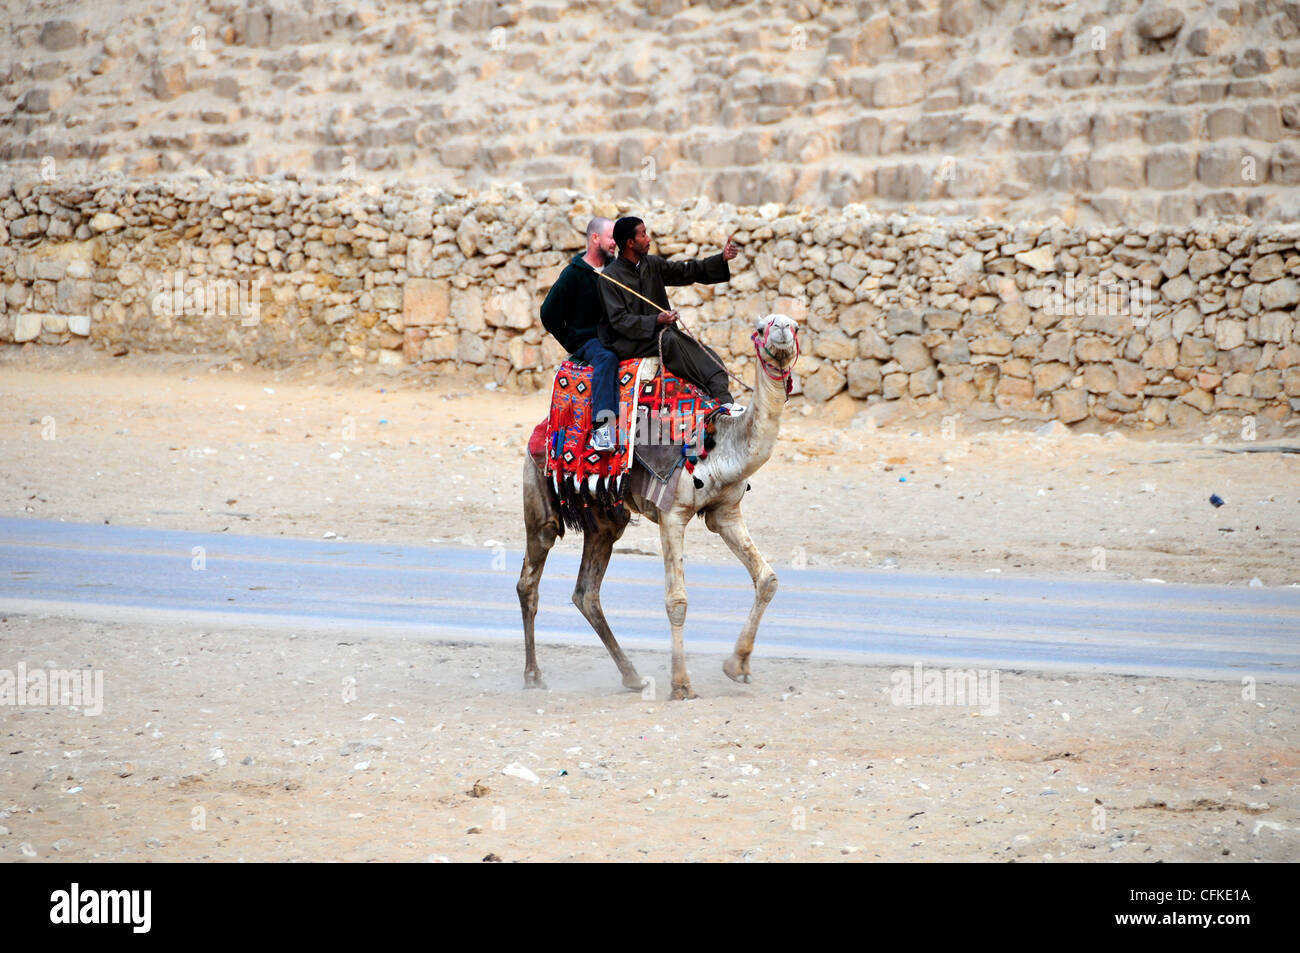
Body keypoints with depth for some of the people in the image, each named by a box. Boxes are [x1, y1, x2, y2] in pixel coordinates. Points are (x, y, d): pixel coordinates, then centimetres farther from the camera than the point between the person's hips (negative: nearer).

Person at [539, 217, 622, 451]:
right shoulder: (573, 274, -7)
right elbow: (549, 315, -4)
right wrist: (573, 343, 0)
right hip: (585, 341, -6)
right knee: (607, 358, -37)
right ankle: (602, 427, -49)